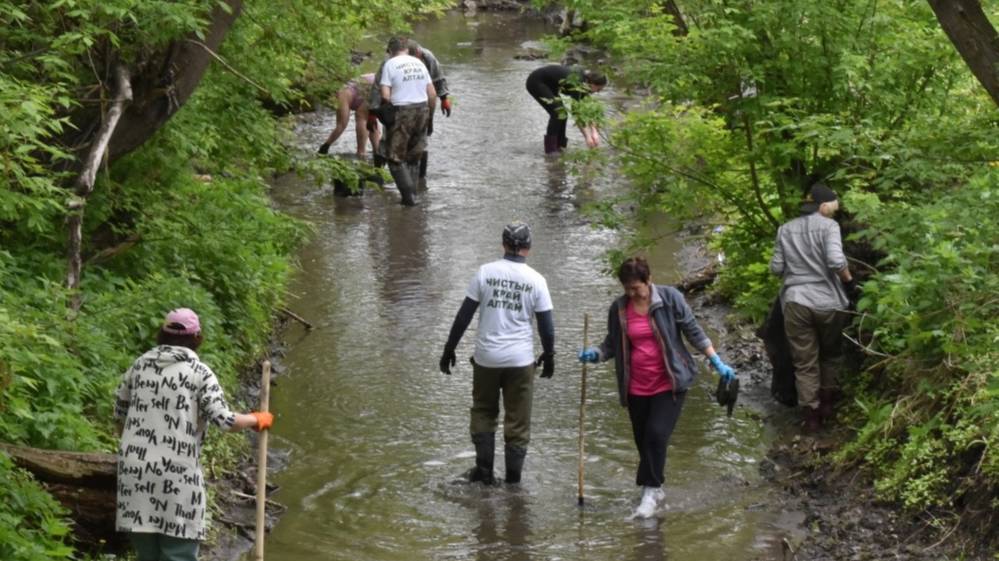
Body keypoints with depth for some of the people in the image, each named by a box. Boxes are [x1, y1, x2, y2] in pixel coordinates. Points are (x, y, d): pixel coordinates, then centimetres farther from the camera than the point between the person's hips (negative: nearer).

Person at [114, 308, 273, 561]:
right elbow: (223, 419, -11)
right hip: (177, 473, -4)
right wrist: (257, 420, 7)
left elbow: (119, 411, 19)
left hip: (135, 468, 4)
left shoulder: (141, 364, 12)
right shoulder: (200, 372, -2)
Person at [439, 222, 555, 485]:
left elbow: (464, 316, -3)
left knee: (483, 413, 18)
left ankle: (484, 470, 17)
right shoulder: (536, 280, -5)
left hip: (486, 357, 1)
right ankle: (513, 476, 13)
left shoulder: (486, 272, -5)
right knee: (517, 420, 9)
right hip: (520, 360, -1)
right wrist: (549, 357, 14)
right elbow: (546, 325, -1)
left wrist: (449, 350, 5)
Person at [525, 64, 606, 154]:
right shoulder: (577, 84, -28)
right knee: (557, 113, -16)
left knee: (562, 113, 3)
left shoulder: (584, 80, -4)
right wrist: (587, 137, -28)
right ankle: (550, 149, -11)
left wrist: (594, 132, -7)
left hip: (548, 84, 9)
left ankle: (559, 146, 11)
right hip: (536, 82, -9)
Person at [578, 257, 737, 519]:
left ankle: (651, 490, -8)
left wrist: (717, 362, -1)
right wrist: (595, 354, -9)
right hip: (637, 387, 4)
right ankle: (654, 489, 23)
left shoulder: (670, 298, -6)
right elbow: (612, 344, 12)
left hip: (668, 383, -4)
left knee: (657, 434, -17)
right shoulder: (619, 308, 2)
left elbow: (694, 332, 1)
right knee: (643, 440, 7)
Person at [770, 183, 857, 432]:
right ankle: (828, 400, 26)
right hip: (828, 302, -2)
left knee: (805, 363, 7)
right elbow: (836, 261, -18)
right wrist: (849, 281, -1)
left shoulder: (785, 229, 8)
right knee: (830, 355, 23)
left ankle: (811, 414, 7)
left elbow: (776, 268, 8)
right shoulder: (828, 226, -5)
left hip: (795, 303, 2)